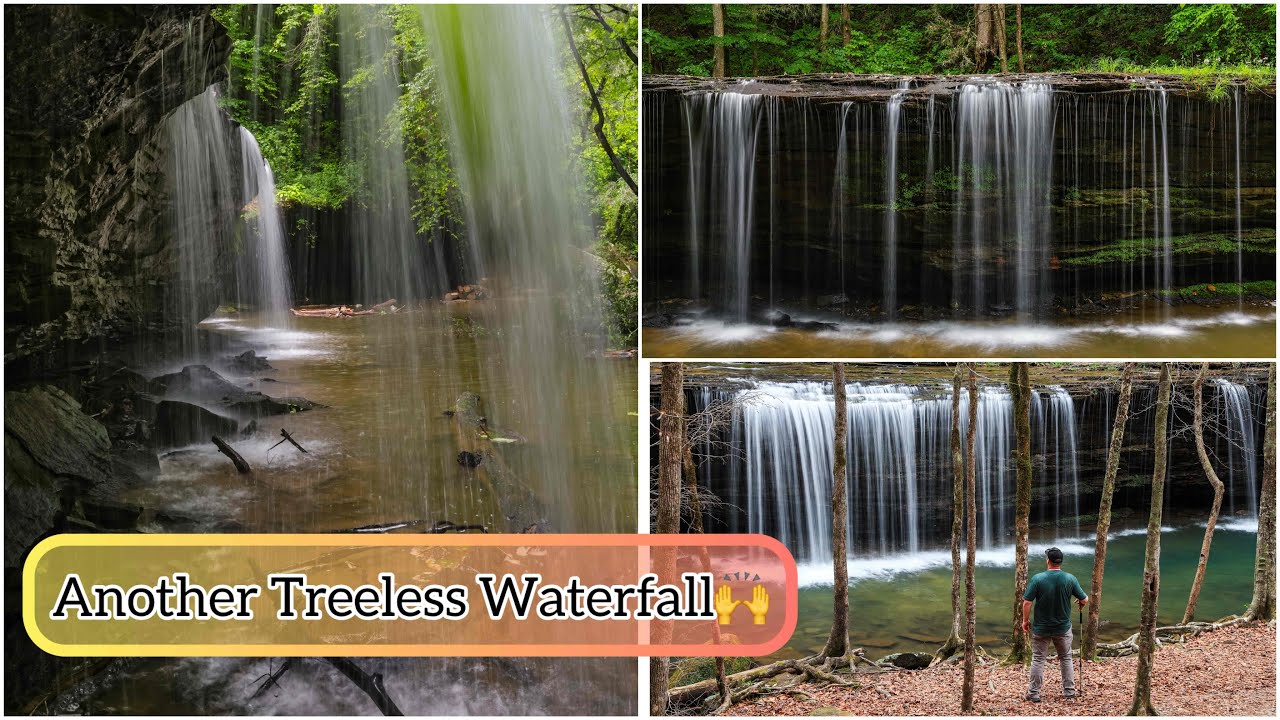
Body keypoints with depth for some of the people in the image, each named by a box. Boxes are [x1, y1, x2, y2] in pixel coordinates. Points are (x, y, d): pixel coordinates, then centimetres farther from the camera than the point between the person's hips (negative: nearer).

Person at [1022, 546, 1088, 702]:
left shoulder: (1038, 579, -15)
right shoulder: (1070, 579, -9)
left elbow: (1027, 602, -14)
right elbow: (1084, 599, -1)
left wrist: (1025, 620, 0)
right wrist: (1081, 601, 23)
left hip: (1041, 628, -2)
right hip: (1063, 628, 2)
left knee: (1038, 660, 8)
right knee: (1066, 659, 17)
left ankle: (1034, 693, 10)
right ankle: (1069, 692, 19)